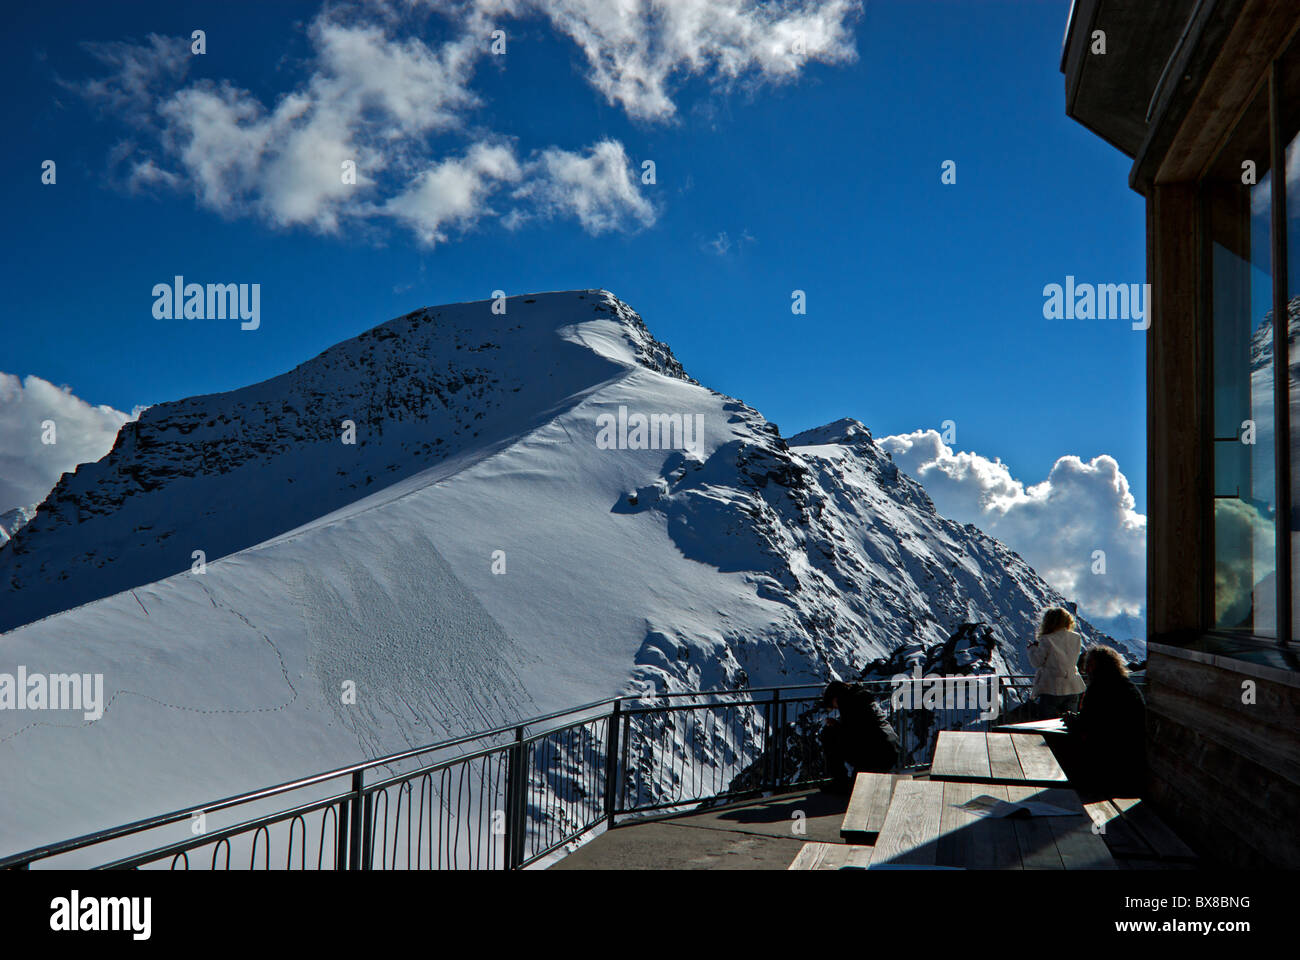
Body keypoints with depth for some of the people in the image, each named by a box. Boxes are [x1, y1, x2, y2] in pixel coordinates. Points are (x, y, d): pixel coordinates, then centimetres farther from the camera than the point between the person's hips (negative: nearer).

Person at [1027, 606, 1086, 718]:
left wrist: (1032, 646, 8)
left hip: (1051, 689, -5)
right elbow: (1073, 661, 14)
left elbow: (1037, 662, -9)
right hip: (1072, 689, 6)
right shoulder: (1076, 638, 2)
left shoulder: (1046, 640, -14)